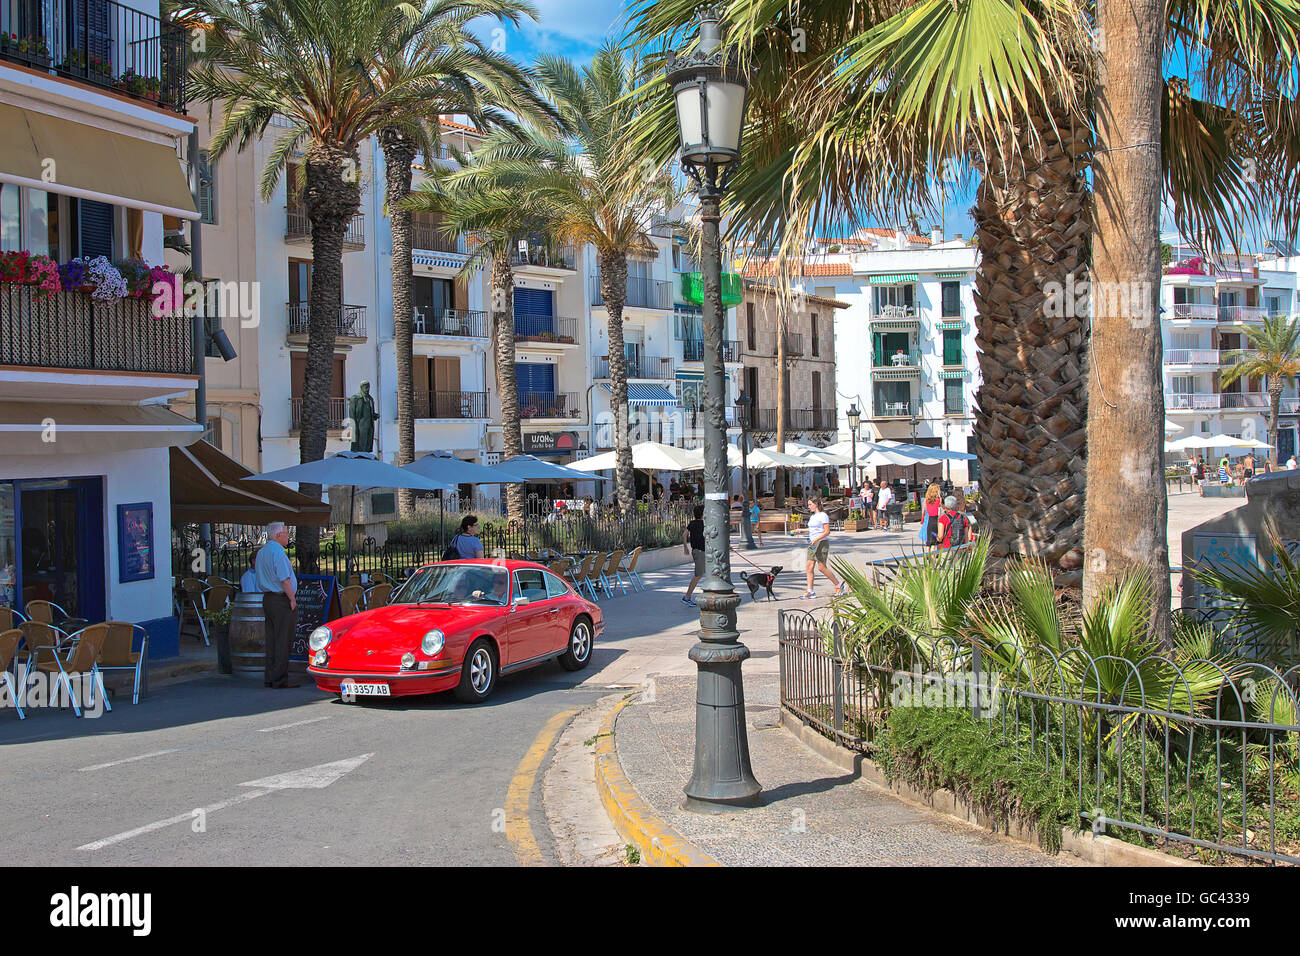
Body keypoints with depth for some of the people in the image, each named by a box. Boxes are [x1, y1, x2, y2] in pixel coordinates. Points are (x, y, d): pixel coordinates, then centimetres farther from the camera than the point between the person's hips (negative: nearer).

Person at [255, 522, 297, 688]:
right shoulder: (278, 552, -14)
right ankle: (280, 679, -5)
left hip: (267, 598, 9)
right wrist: (292, 599, -14)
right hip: (282, 599, -9)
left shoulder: (261, 552, 15)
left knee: (272, 640, 11)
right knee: (283, 640, -5)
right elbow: (284, 579, -19)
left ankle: (269, 678, 12)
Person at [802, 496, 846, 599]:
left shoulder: (823, 515, -10)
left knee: (821, 567, -7)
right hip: (812, 544, 8)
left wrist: (816, 539, -23)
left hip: (822, 543, -8)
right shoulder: (812, 516, 16)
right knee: (809, 566, -1)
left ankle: (839, 585, 10)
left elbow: (827, 531, -16)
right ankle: (810, 591, -1)